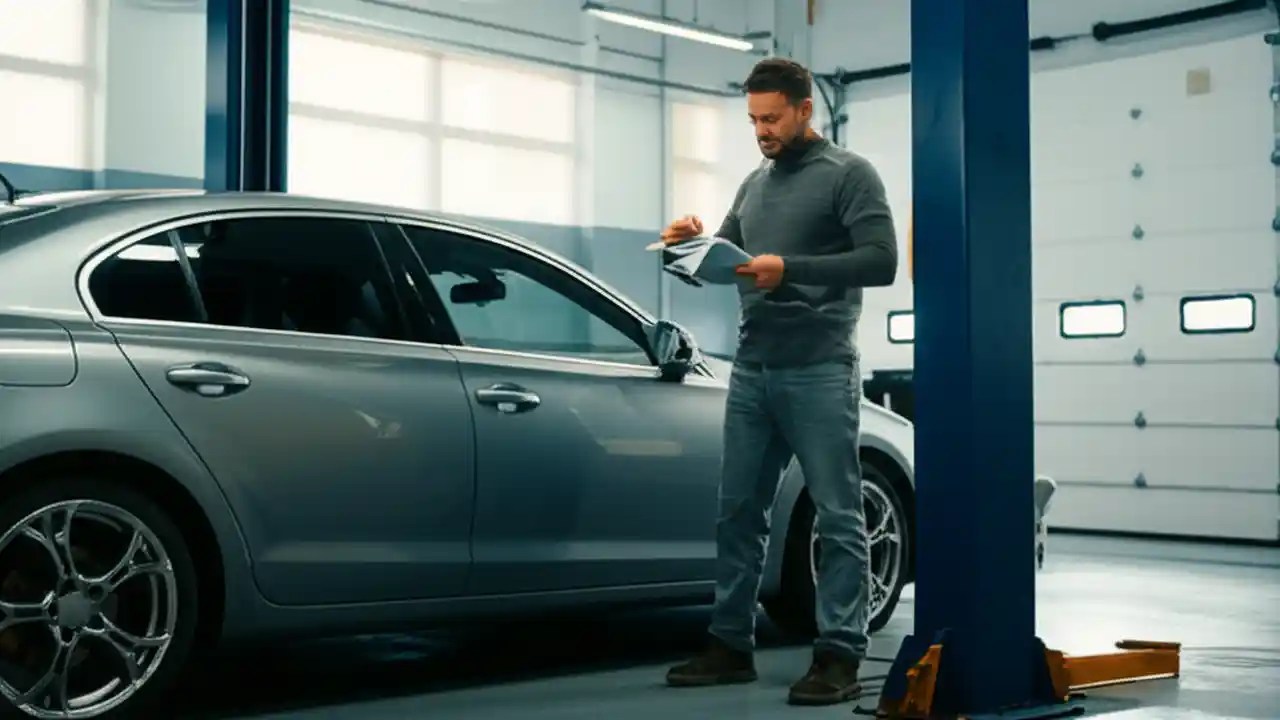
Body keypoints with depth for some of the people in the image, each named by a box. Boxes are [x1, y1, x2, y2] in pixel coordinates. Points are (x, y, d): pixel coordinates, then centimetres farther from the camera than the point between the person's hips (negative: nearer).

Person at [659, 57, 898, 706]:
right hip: (751, 371, 7)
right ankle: (731, 645, 17)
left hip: (818, 373, -7)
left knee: (837, 519, -2)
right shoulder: (755, 184, 19)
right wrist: (695, 244, 1)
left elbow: (881, 261, -11)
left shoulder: (849, 174, -2)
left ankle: (839, 657, 2)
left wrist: (791, 270, -20)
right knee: (738, 513, 8)